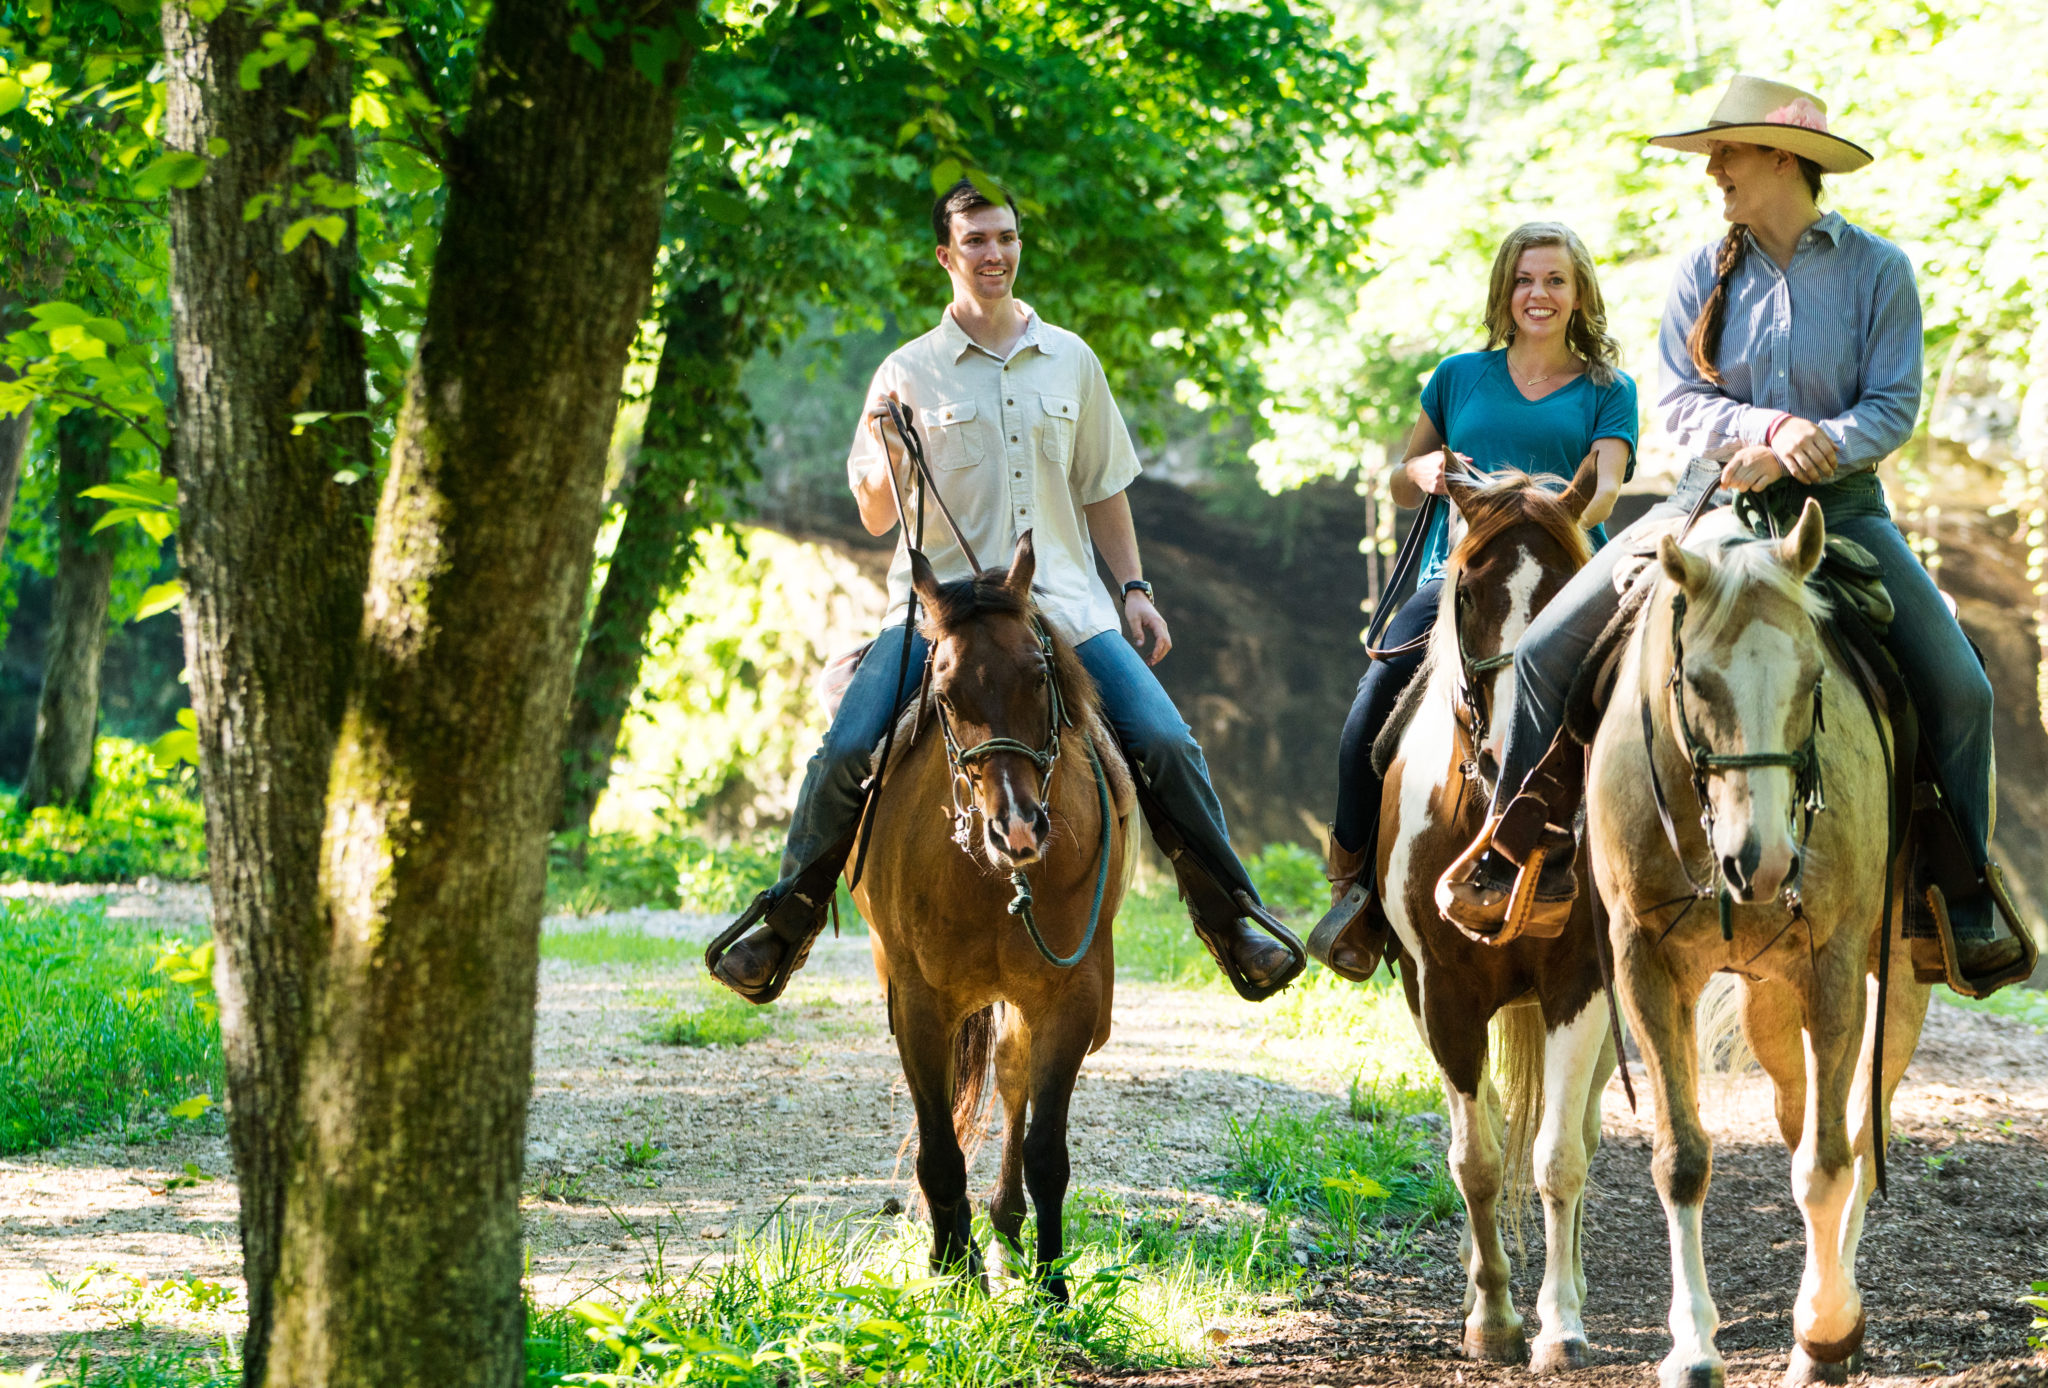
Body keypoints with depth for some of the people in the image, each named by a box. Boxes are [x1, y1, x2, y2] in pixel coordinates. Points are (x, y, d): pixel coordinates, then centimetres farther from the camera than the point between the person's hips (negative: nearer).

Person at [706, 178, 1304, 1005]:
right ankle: (788, 922, 0)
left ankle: (1229, 921, 3)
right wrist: (889, 451, -17)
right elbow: (876, 518, 2)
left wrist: (1134, 588, 11)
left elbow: (1102, 488, 20)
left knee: (1166, 744, -13)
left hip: (1065, 605, 2)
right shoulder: (909, 374, 3)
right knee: (846, 752, -19)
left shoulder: (1071, 361, 11)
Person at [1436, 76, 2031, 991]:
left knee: (1957, 688, -17)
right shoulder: (1704, 273, 5)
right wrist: (1769, 428, -18)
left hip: (1838, 505, -2)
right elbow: (1680, 400, 1)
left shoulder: (1877, 270, -2)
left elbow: (1893, 407, -6)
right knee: (1548, 650, -11)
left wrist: (1807, 451, -22)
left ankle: (1966, 903, -1)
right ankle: (1521, 854, 2)